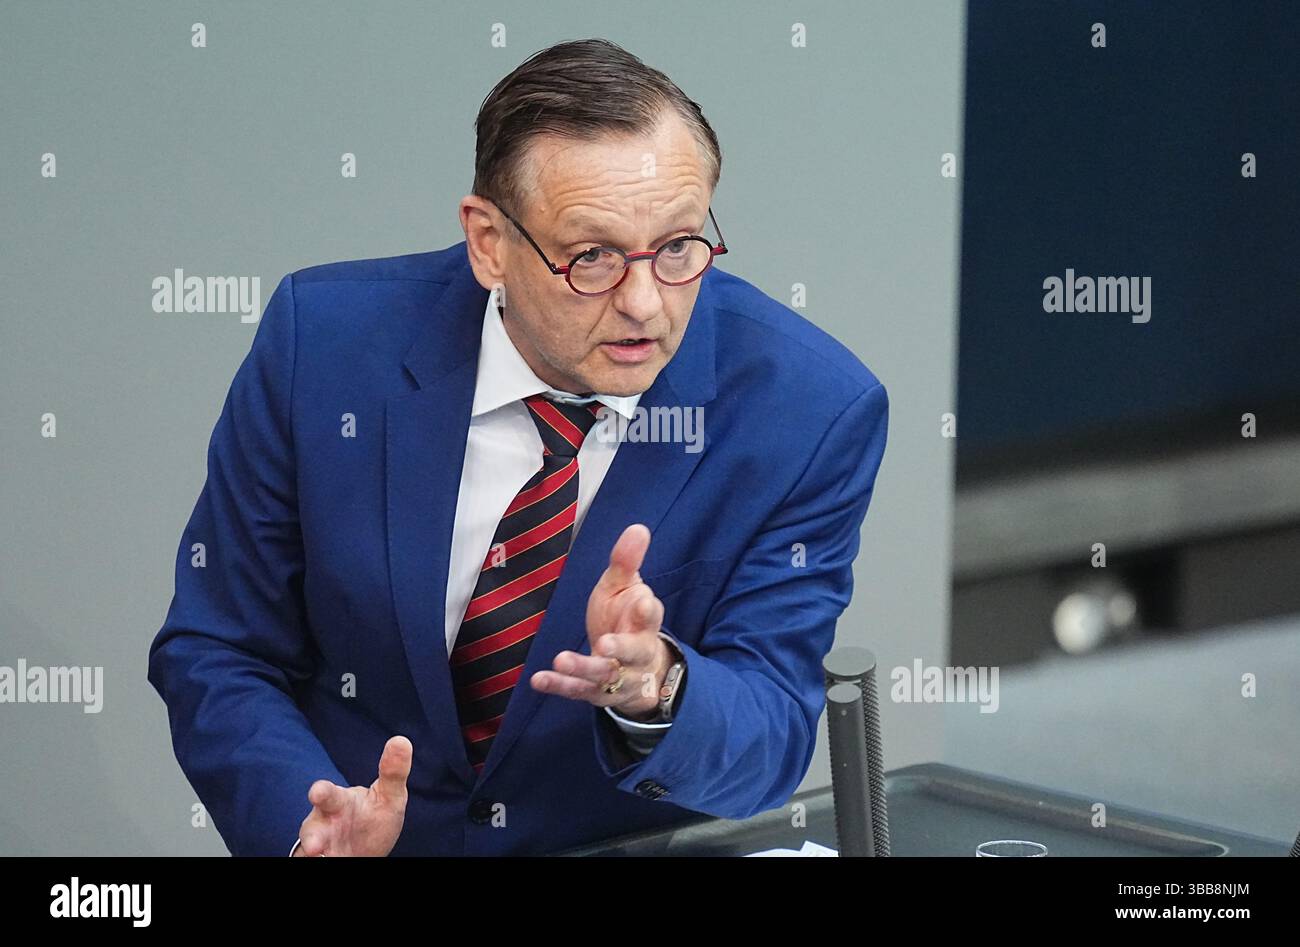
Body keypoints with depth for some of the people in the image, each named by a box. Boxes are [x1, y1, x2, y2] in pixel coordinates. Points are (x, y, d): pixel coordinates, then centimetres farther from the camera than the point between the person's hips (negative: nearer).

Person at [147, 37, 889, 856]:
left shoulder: (813, 411, -10)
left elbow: (770, 742, -8)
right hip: (378, 848, 1)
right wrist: (310, 820, -18)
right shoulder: (321, 342, -8)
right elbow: (213, 654, -1)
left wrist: (653, 686, -28)